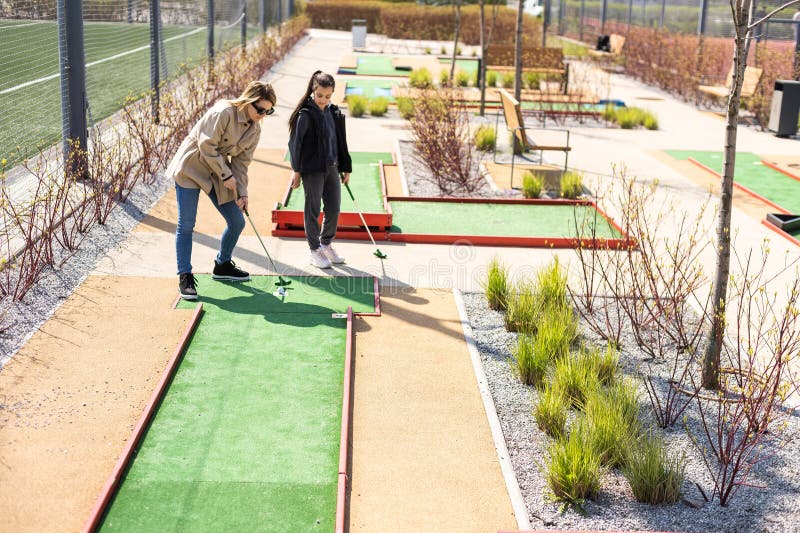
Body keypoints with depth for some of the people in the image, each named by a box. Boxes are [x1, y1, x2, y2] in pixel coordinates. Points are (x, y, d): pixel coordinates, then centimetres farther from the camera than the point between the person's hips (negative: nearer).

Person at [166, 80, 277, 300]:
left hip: (218, 173, 7)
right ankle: (185, 277, 1)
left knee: (237, 221, 5)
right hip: (191, 168, -7)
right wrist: (226, 176, -20)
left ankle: (222, 265, 27)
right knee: (186, 224, -8)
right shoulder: (224, 112, -23)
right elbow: (207, 146, -24)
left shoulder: (255, 129, 0)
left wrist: (242, 193, -7)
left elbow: (241, 161, 3)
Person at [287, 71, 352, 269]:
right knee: (313, 210, 4)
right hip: (312, 169, -6)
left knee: (334, 208, 9)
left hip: (332, 168, 6)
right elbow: (295, 142, -8)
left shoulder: (334, 113, 8)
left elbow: (341, 141, 16)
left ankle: (326, 244, 26)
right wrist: (296, 170, -9)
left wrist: (346, 168, 16)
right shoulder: (306, 114, -10)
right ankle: (315, 250, 15)